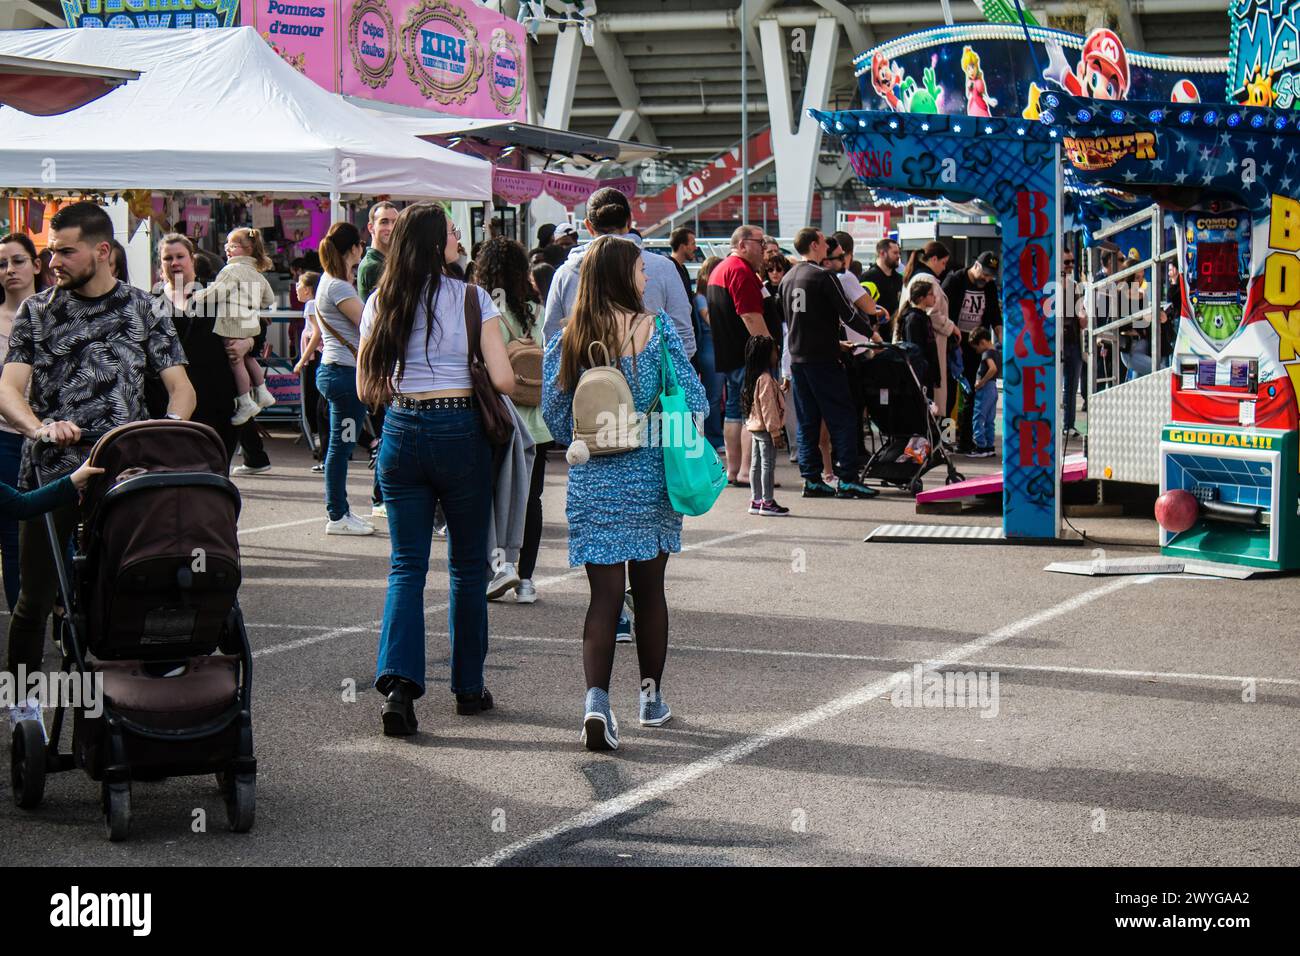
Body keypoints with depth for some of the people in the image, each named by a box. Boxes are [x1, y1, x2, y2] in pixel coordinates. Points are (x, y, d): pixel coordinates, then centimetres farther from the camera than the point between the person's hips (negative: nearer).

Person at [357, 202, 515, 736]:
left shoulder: (380, 304, 4)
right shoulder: (470, 298, -7)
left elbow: (367, 389, 7)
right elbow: (504, 380, -11)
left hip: (400, 432, 3)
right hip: (459, 430, -3)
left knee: (407, 564, 5)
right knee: (467, 564, 11)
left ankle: (398, 682, -13)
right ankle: (468, 688, 19)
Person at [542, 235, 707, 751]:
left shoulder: (565, 341, 0)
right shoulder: (656, 329, -7)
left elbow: (554, 417, 2)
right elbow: (694, 399, -6)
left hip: (592, 482, 1)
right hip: (650, 476, -1)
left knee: (604, 593, 2)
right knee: (649, 589, 14)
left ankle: (596, 699, -17)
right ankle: (651, 697, 25)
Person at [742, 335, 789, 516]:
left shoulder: (754, 378, 12)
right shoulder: (766, 379, -18)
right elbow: (768, 408, -21)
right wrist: (775, 433, -18)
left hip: (754, 428, 10)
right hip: (765, 428, -10)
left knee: (756, 464, 12)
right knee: (768, 465, -6)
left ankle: (756, 501, 17)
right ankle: (767, 502, -4)